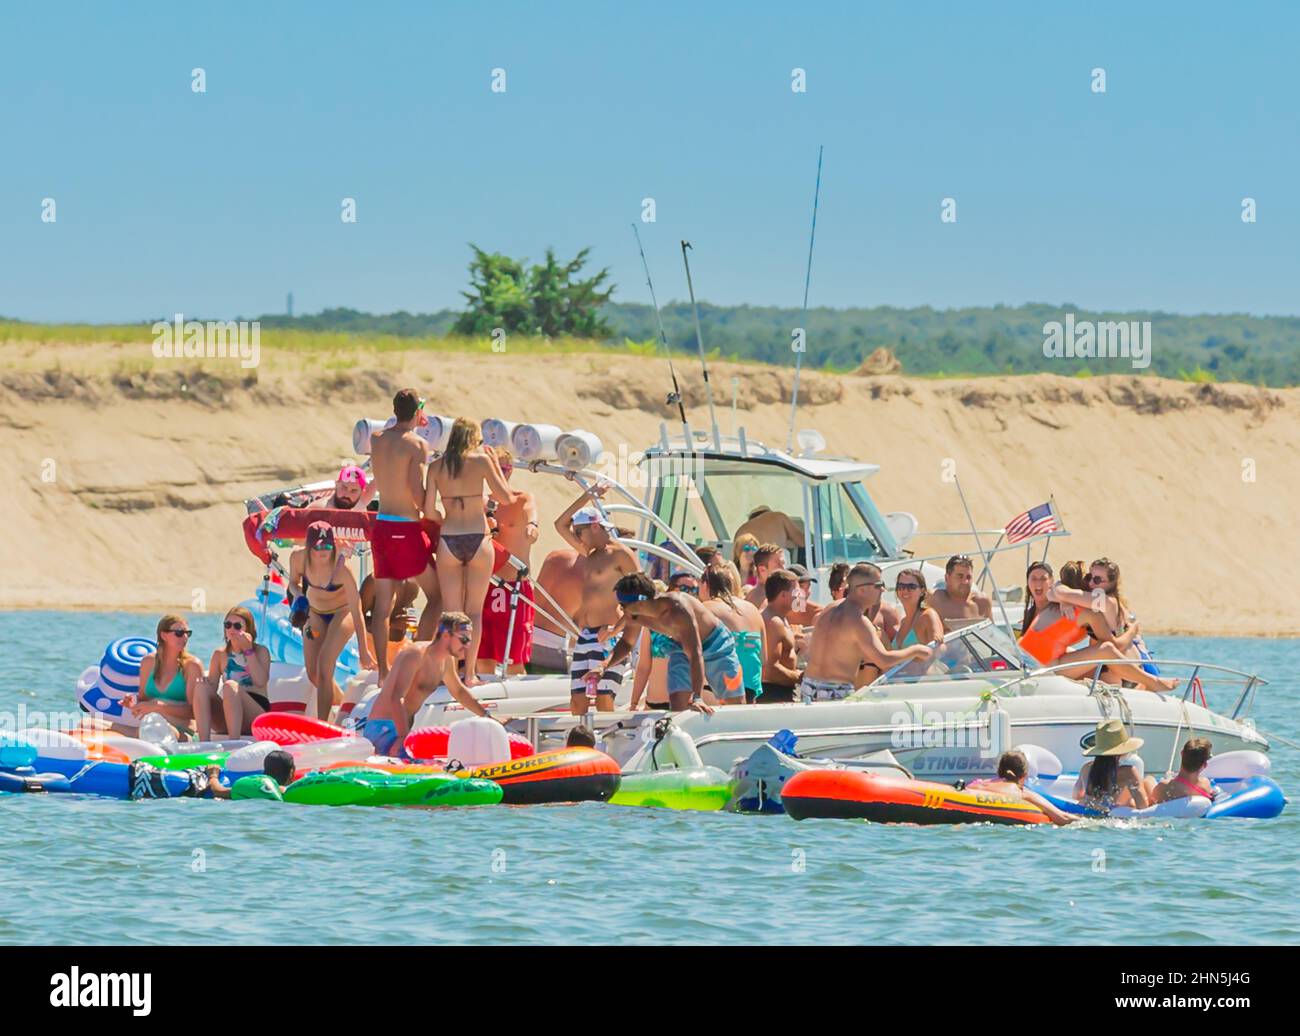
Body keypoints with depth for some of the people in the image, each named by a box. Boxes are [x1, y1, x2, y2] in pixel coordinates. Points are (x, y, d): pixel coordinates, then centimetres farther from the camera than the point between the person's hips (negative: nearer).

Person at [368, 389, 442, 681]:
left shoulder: (376, 439, 6)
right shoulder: (417, 444, -11)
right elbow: (417, 490, -18)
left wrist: (411, 426, 26)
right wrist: (432, 516, -1)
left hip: (381, 525, 6)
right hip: (407, 527, -6)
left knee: (382, 602, 7)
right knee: (436, 593, 7)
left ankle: (383, 670, 7)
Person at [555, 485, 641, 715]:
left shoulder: (620, 554, -4)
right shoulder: (590, 554, 20)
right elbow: (560, 525, 27)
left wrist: (617, 628, -18)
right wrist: (588, 496, 21)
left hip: (606, 637, -8)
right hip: (584, 636, 8)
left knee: (604, 701, -16)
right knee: (577, 702, 0)